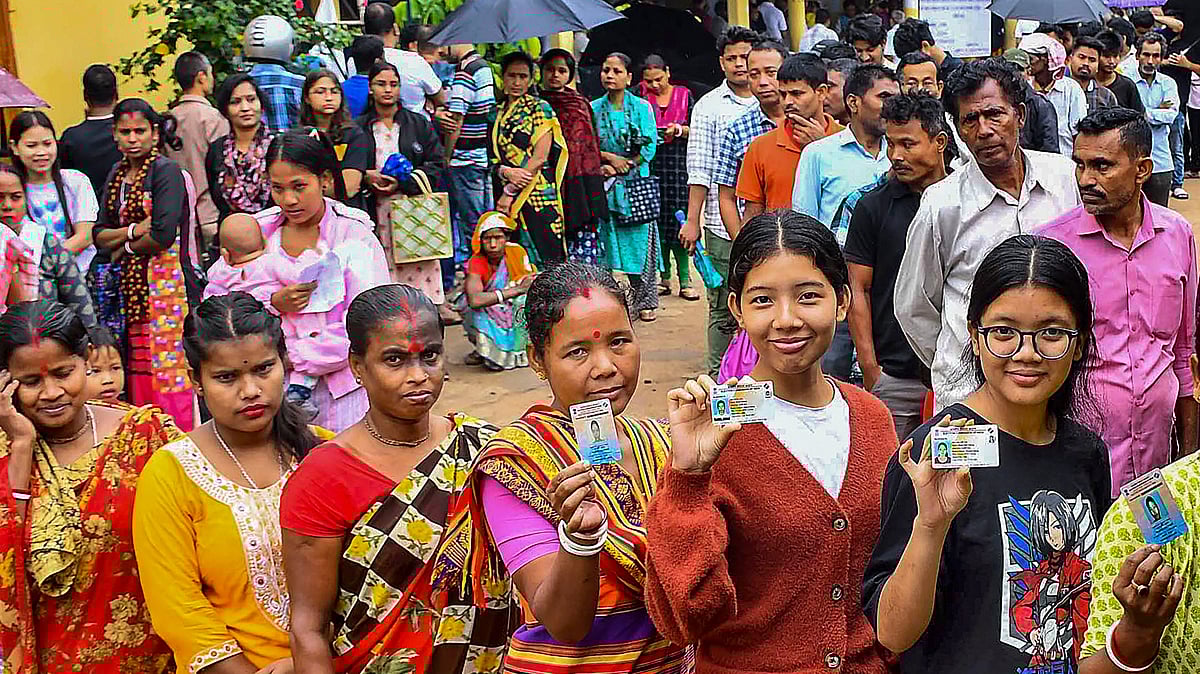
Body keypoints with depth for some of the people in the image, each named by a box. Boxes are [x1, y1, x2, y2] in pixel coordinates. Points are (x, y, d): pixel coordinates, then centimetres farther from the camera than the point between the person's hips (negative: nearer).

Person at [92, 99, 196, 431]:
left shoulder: (166, 171, -7)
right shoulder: (117, 174, 16)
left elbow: (163, 235, -18)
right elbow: (99, 235, 10)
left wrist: (124, 247, -2)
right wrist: (134, 230, -9)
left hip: (162, 281, -7)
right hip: (129, 284, 7)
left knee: (167, 363, -7)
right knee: (137, 366, 8)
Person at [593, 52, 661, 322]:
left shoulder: (642, 107, 3)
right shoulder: (594, 109, 8)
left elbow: (649, 147, -5)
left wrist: (620, 167, -11)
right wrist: (610, 157, -11)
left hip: (636, 184, -1)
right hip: (605, 187, 1)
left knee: (641, 240, -1)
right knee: (606, 239, 1)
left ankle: (645, 301, 8)